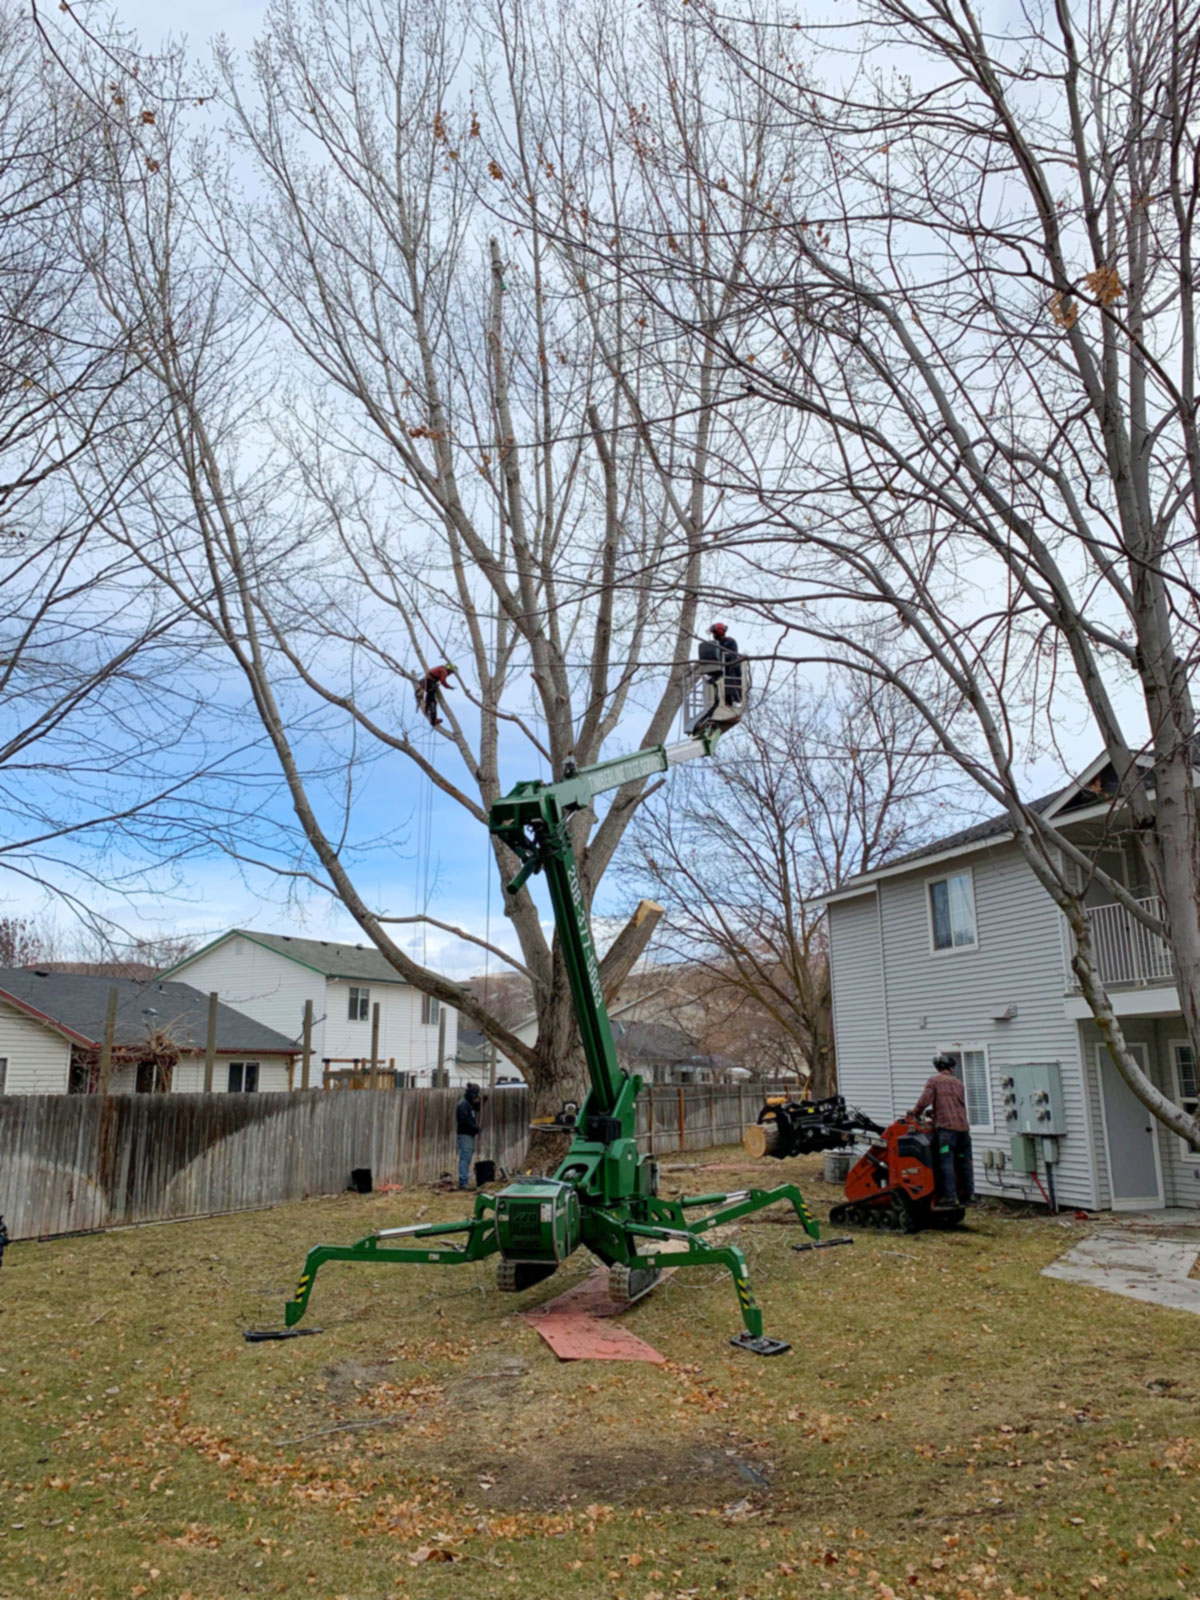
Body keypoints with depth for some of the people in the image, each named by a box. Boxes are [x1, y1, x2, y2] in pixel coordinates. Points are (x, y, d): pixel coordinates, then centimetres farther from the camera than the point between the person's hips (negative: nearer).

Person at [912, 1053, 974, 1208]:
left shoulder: (934, 1081, 4)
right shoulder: (958, 1082, 20)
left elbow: (924, 1101, -5)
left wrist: (914, 1115, 9)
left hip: (946, 1126, -5)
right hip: (963, 1125, 5)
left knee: (946, 1162, -9)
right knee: (963, 1161, 13)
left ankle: (950, 1197, -15)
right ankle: (967, 1194, 18)